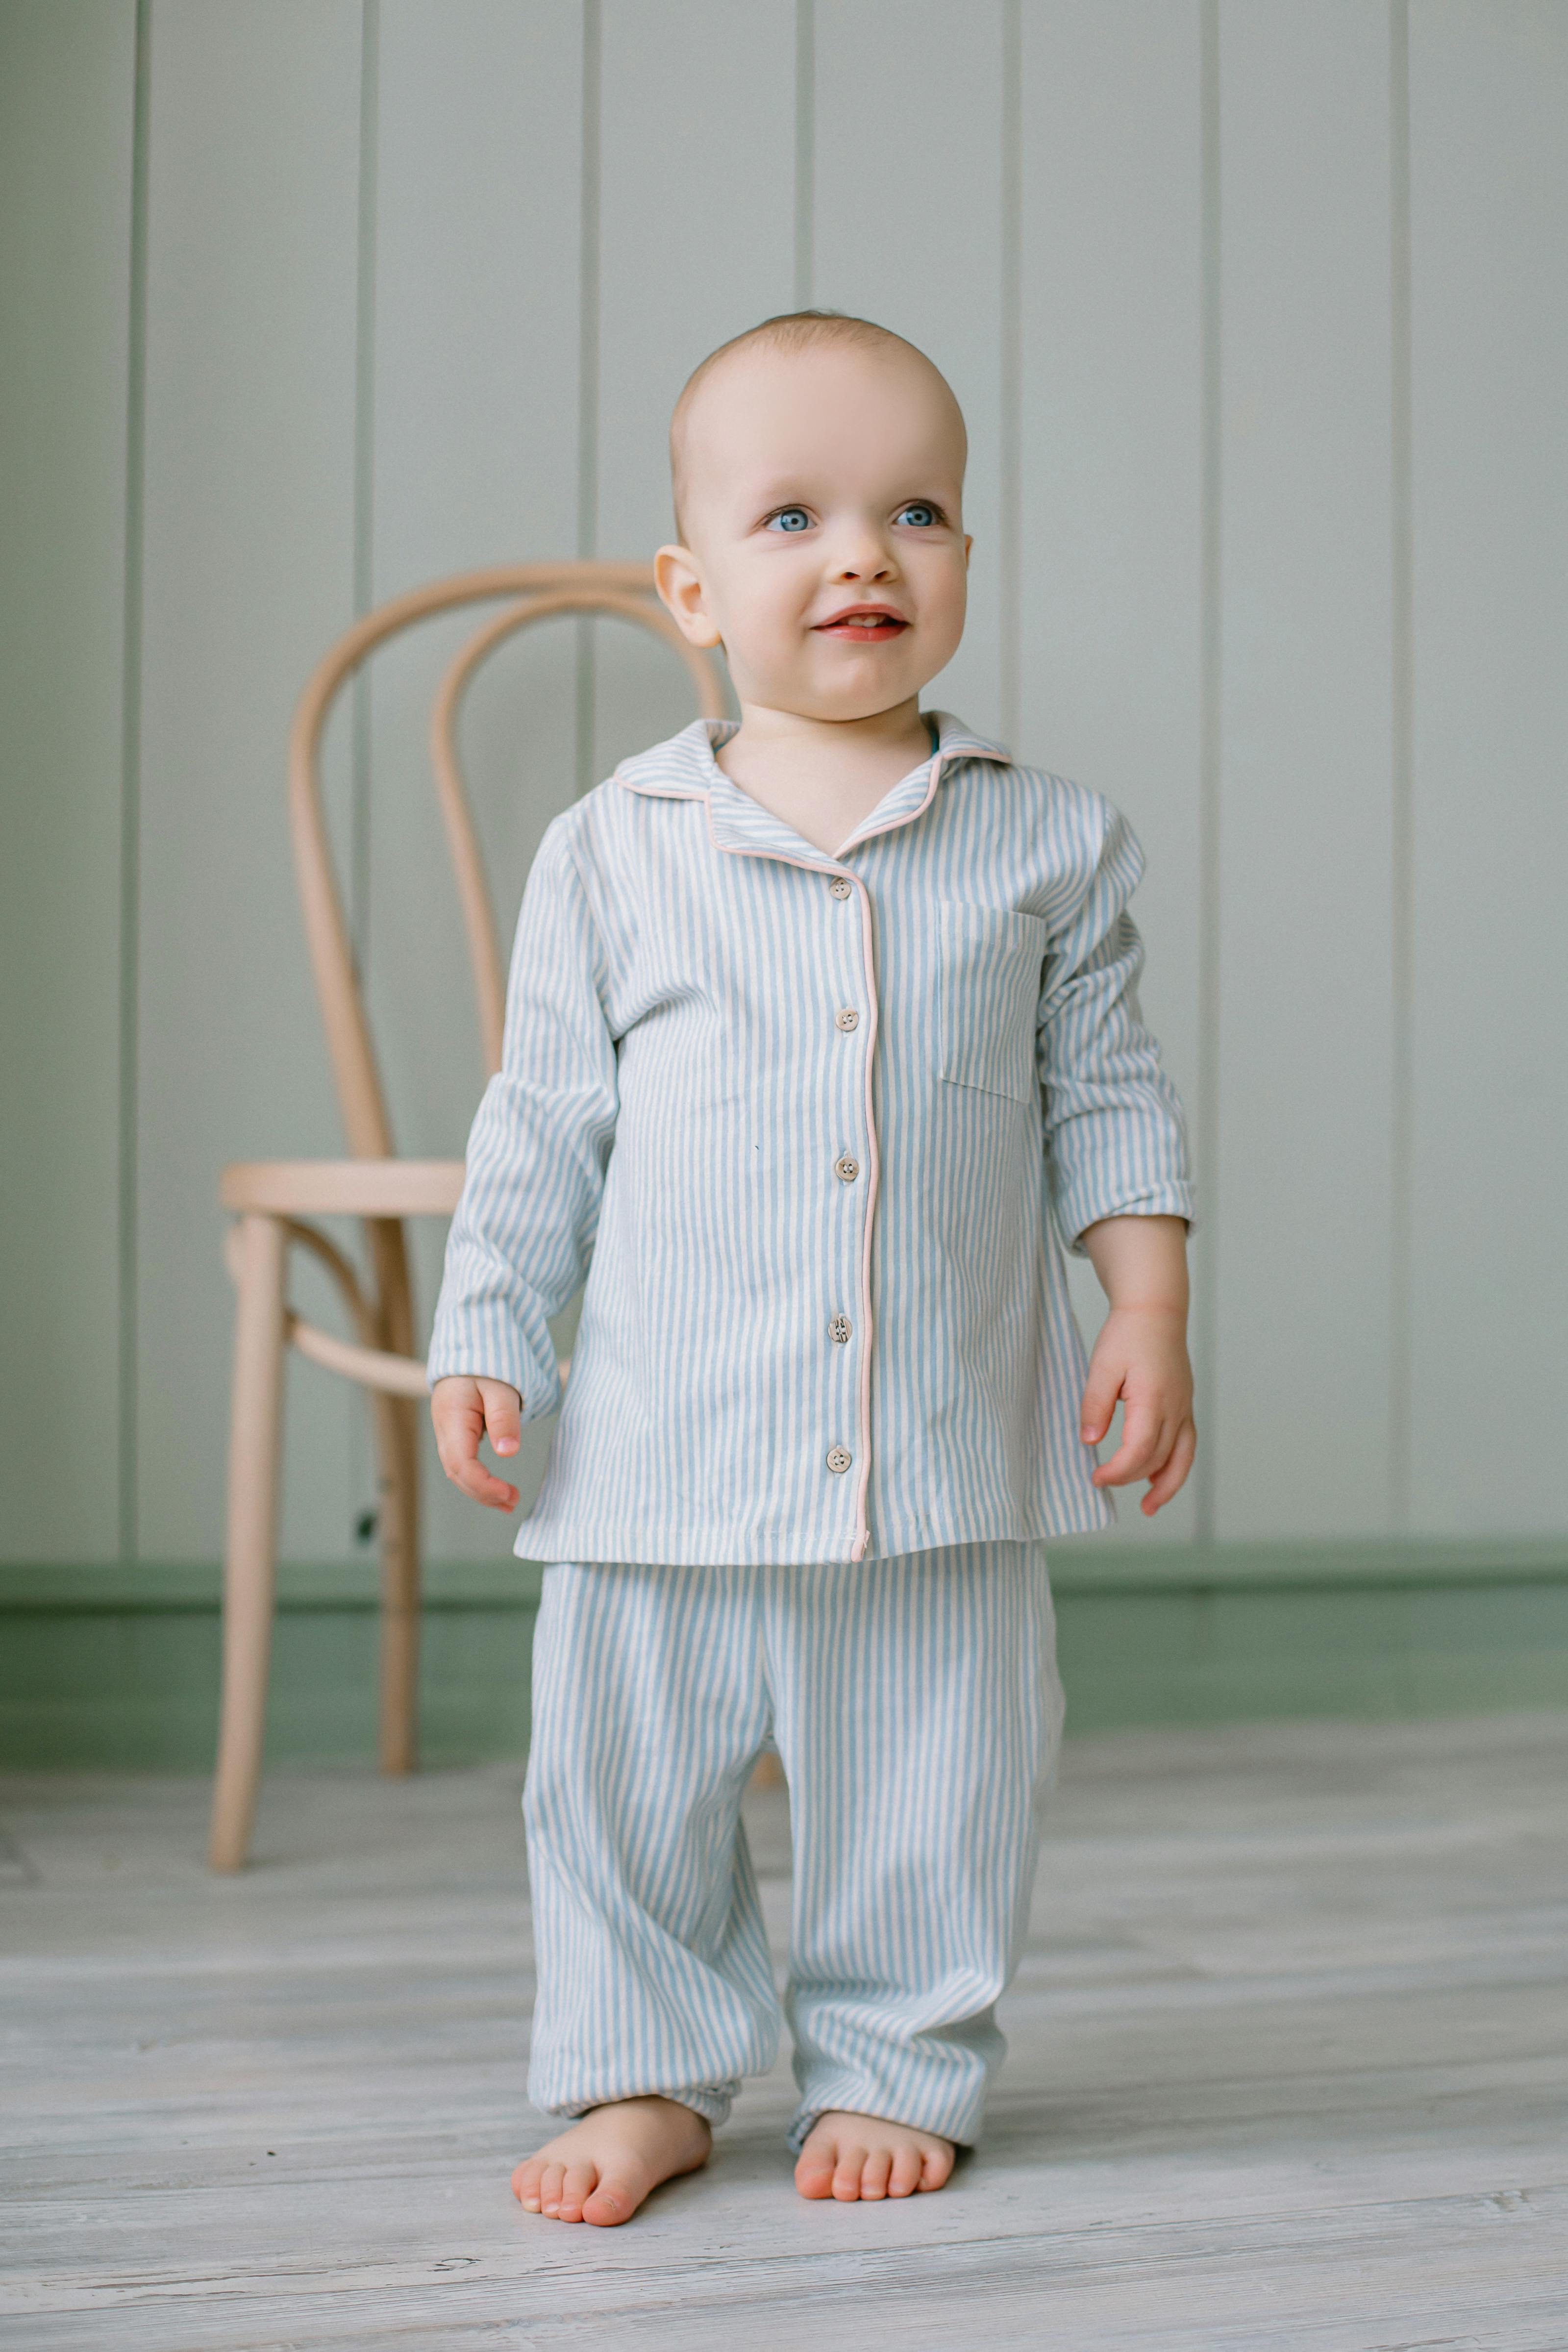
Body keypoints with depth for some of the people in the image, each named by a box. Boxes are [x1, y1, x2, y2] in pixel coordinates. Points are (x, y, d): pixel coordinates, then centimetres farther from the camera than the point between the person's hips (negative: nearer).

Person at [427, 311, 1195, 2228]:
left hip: (947, 1448, 1)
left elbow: (1109, 1101, 9)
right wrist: (482, 1343, 0)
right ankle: (645, 2074, 26)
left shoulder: (1044, 845, 4)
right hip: (668, 1447, 0)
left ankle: (892, 2070, 28)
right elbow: (545, 1125, 5)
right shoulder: (611, 853, 1)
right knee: (625, 1778, 7)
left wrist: (1149, 1317, 0)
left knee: (929, 1793, 8)